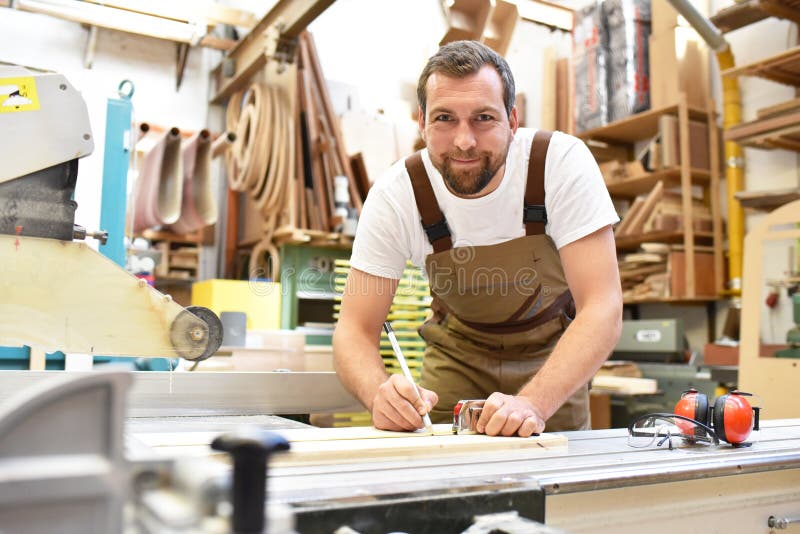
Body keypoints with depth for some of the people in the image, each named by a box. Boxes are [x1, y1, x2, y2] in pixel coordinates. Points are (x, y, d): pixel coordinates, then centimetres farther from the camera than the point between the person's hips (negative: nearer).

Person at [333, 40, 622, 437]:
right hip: (458, 352, 1)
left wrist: (532, 403, -45)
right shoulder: (395, 194, -23)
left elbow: (602, 308, -30)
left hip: (552, 350, 0)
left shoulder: (562, 162, -27)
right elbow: (354, 329, -21)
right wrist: (381, 394, -42)